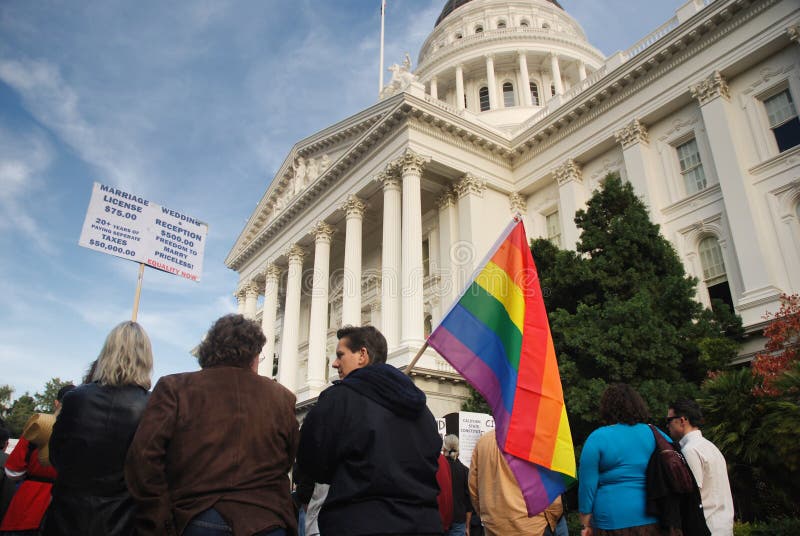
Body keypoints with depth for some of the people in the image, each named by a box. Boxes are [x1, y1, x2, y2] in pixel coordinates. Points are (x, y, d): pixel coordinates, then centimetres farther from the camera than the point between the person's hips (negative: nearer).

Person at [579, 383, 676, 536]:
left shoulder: (598, 438, -8)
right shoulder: (653, 433, 4)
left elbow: (587, 484, -8)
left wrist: (586, 523, 0)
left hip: (613, 521, -4)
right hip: (652, 522, 4)